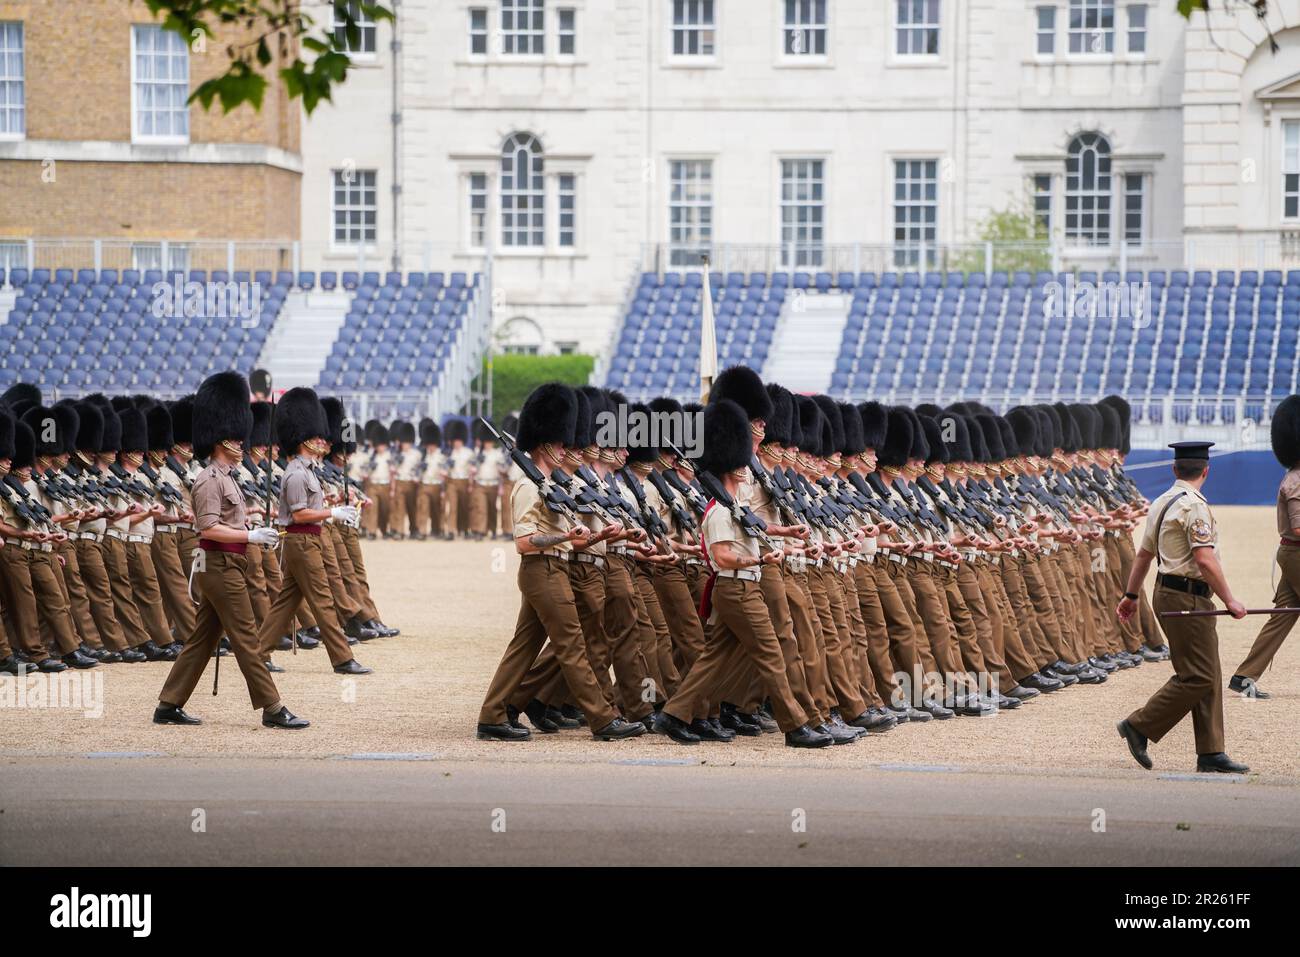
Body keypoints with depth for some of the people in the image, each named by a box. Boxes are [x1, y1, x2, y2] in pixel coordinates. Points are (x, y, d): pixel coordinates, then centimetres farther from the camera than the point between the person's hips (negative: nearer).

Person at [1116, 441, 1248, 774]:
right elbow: (1205, 560, -22)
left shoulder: (1161, 503, 14)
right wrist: (1229, 600, -17)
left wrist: (1131, 595, 29)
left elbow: (1144, 553, 21)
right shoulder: (1194, 506, -15)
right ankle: (1140, 725, -1)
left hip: (1167, 594, 10)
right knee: (1198, 677, -7)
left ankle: (1210, 753, 8)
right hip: (1187, 600, -10)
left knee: (1207, 677, 9)